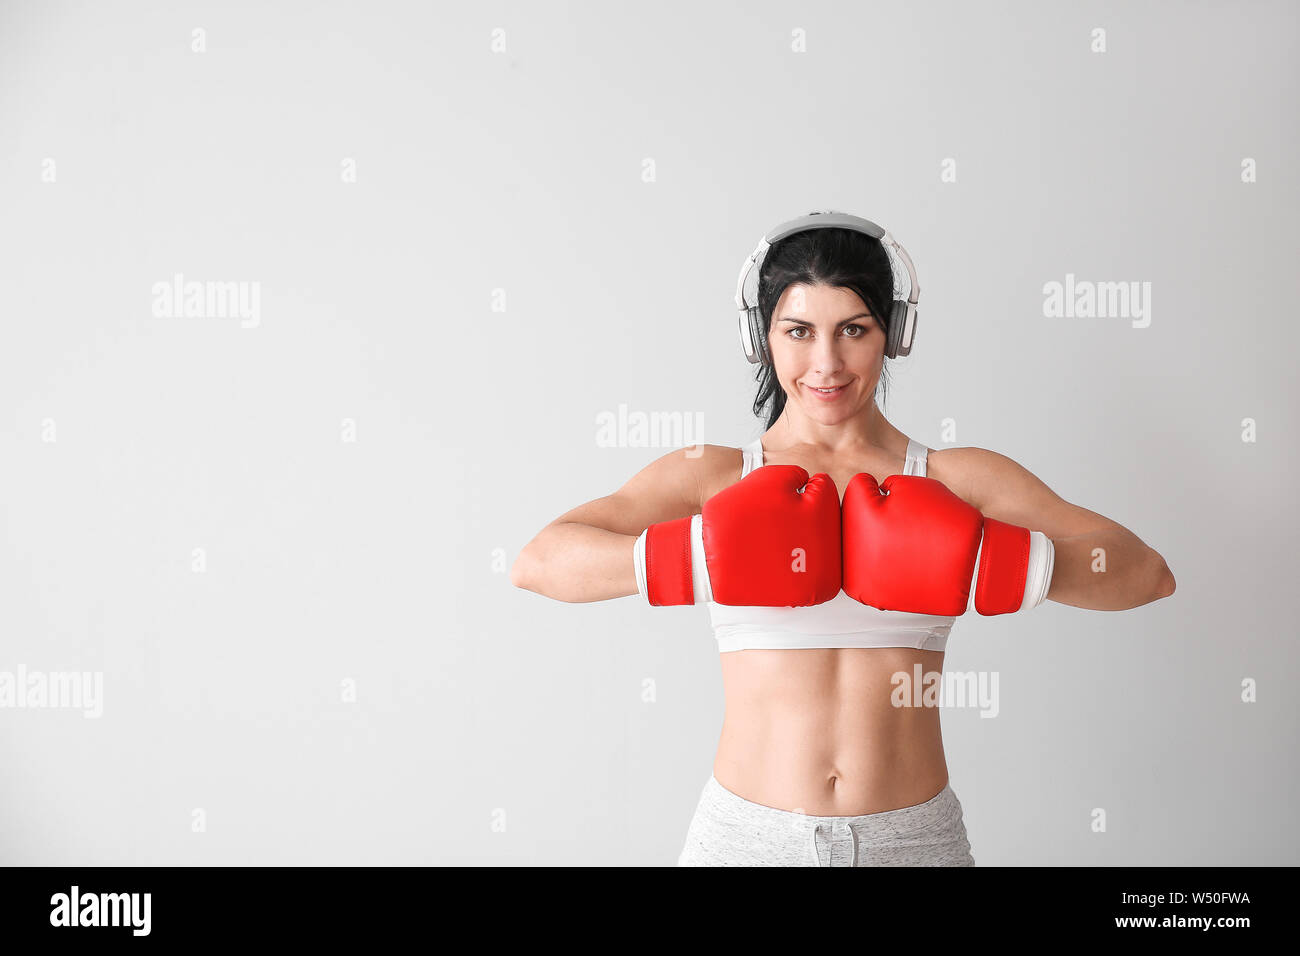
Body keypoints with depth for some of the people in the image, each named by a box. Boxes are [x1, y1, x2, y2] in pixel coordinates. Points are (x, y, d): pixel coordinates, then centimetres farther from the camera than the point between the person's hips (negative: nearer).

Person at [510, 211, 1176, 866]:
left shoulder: (959, 481, 1)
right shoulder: (710, 477, -1)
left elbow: (1147, 573, -9)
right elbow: (536, 562, -14)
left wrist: (975, 562, -23)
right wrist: (698, 558, -28)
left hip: (912, 839, 1)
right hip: (747, 835, 0)